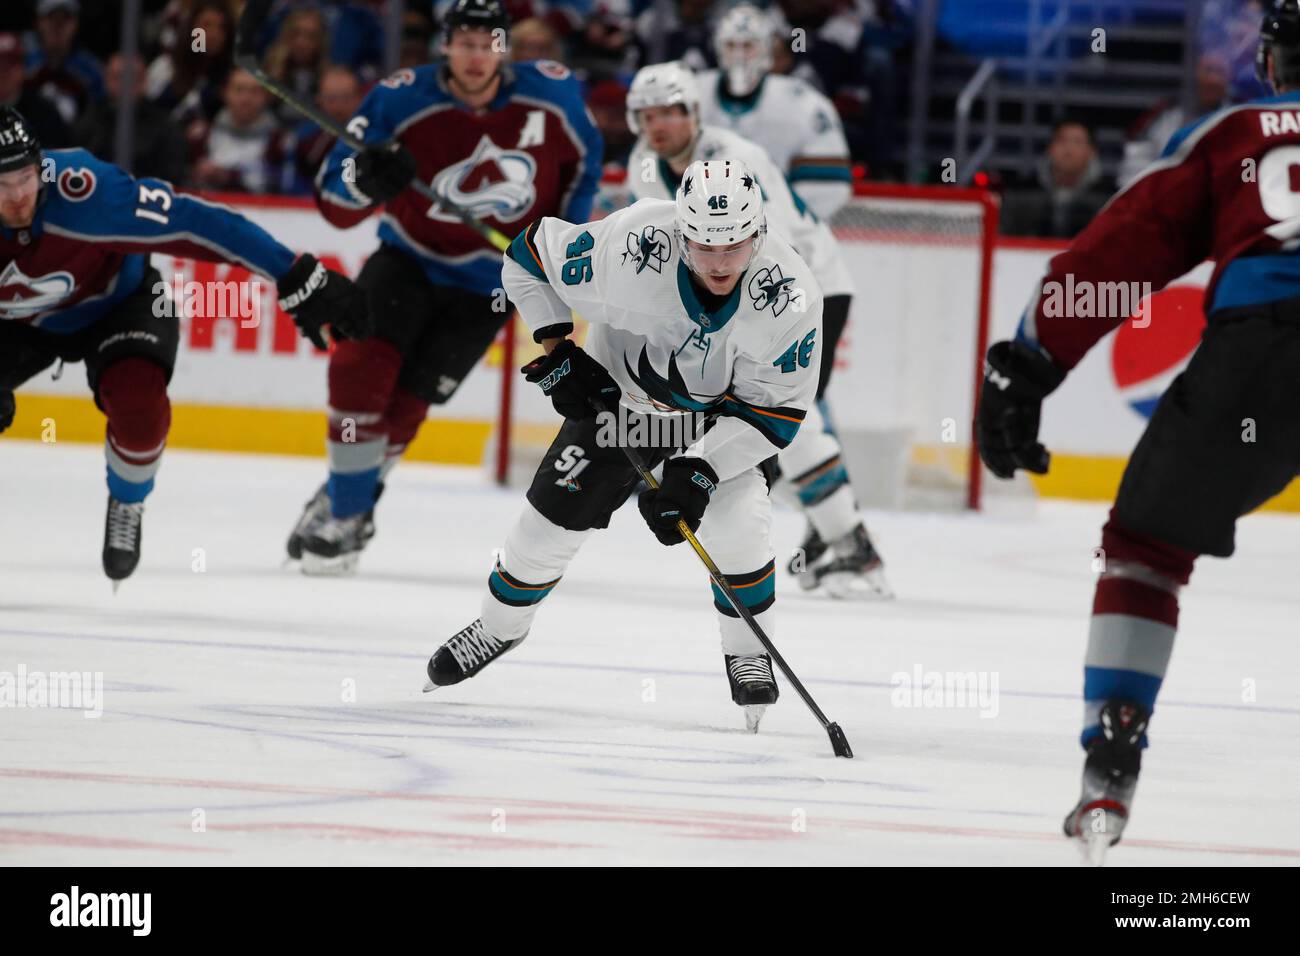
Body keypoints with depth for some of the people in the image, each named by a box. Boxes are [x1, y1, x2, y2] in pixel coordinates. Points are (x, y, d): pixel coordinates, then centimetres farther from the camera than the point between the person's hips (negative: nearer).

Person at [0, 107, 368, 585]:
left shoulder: (80, 191, -41)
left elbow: (194, 224, -39)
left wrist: (298, 280, -38)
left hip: (116, 300, -3)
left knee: (137, 402, -29)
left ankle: (126, 509, 2)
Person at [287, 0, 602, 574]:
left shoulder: (552, 93, -13)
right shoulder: (401, 101, -18)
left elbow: (582, 160, 9)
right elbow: (334, 203, -18)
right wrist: (368, 178, -39)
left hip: (485, 287, 0)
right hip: (409, 260, 0)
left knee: (405, 402, -6)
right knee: (360, 365, -22)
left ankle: (348, 509, 15)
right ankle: (344, 509, -6)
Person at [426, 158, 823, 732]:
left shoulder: (790, 296, -34)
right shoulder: (631, 249, -36)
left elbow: (776, 410, -24)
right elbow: (530, 256, -17)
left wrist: (697, 470, -33)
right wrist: (556, 351, -20)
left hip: (721, 414, -1)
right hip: (617, 392, 1)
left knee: (734, 524, -22)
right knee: (553, 514, 1)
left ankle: (748, 652, 4)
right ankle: (500, 626, 31)